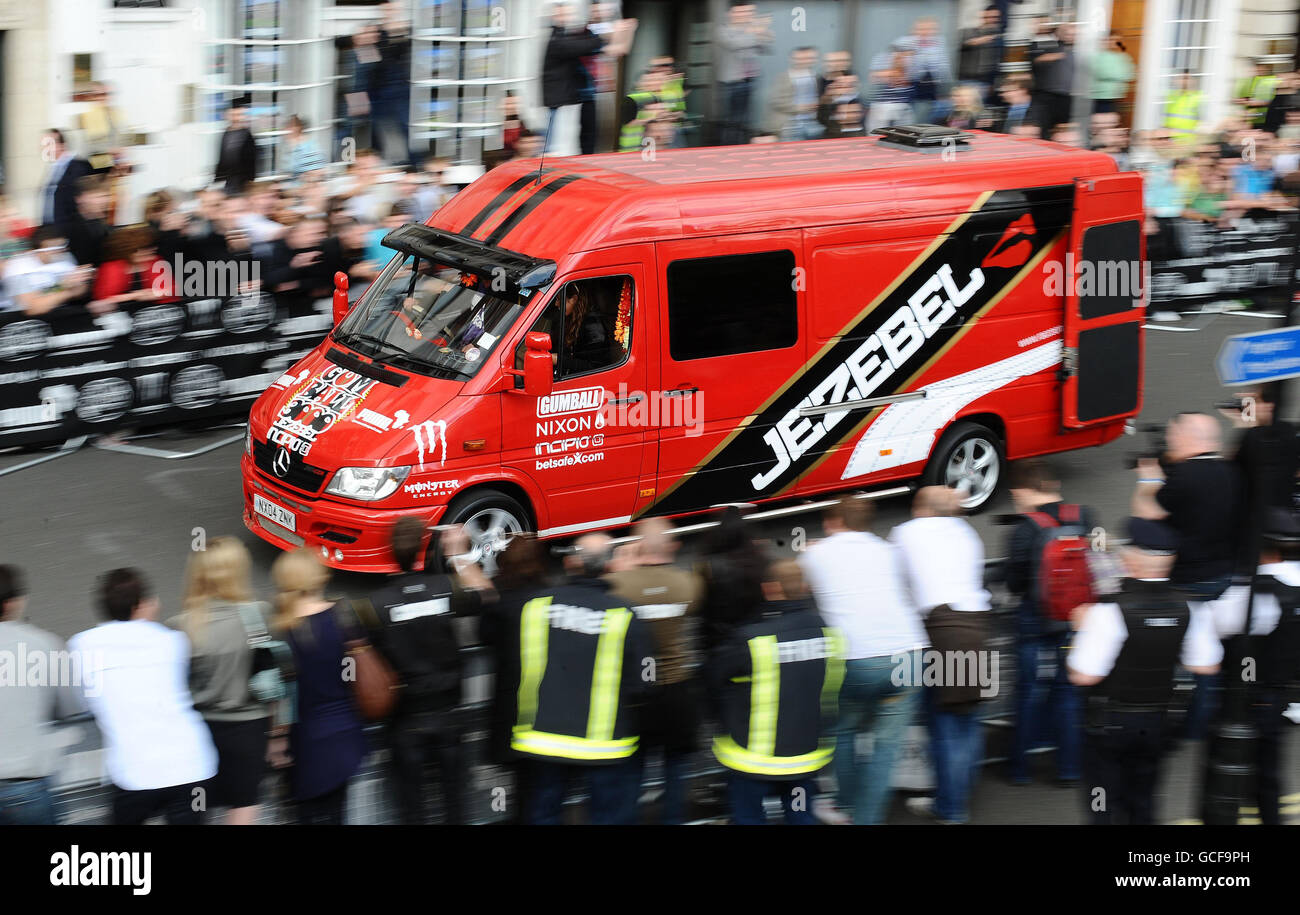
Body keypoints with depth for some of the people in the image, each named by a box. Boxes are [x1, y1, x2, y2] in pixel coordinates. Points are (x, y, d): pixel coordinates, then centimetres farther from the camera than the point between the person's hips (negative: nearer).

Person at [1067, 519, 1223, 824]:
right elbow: (1206, 666, 4)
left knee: (1104, 809, 5)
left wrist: (1082, 629, -7)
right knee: (1141, 804, 17)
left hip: (1110, 722, -5)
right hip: (1156, 723, 5)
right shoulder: (1187, 608, -5)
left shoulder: (1110, 610, -22)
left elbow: (1083, 675, -21)